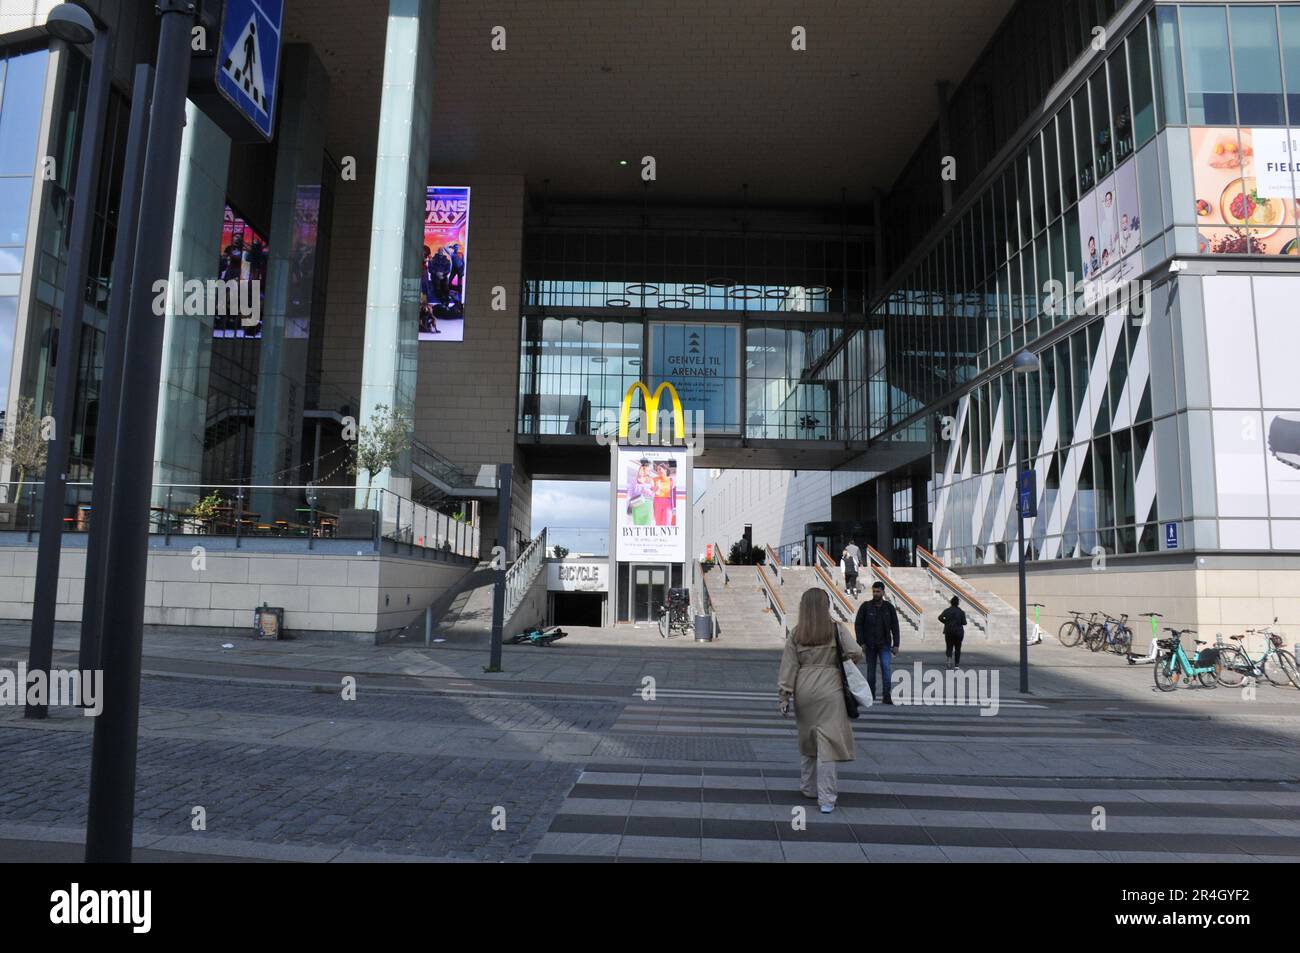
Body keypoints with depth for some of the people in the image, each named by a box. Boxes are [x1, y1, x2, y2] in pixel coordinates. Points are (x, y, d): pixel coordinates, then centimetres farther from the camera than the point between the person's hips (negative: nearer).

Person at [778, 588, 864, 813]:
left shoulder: (796, 634, 1)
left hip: (804, 690, 3)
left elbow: (788, 667, 0)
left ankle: (809, 788, 31)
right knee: (827, 742, -1)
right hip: (829, 689, -3)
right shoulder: (836, 630, -5)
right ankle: (826, 798, -2)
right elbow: (856, 654, -9)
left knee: (807, 739, 19)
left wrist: (785, 696, 4)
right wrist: (840, 660, 12)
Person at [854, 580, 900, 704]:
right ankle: (870, 694, 20)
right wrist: (861, 642, -8)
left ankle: (886, 696, -8)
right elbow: (858, 625, -1)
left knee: (886, 668, -13)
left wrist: (895, 644, -1)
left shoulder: (889, 607, 2)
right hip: (870, 645, 0)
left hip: (884, 645, 0)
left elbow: (895, 627, 5)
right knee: (871, 671, 8)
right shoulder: (865, 606, -3)